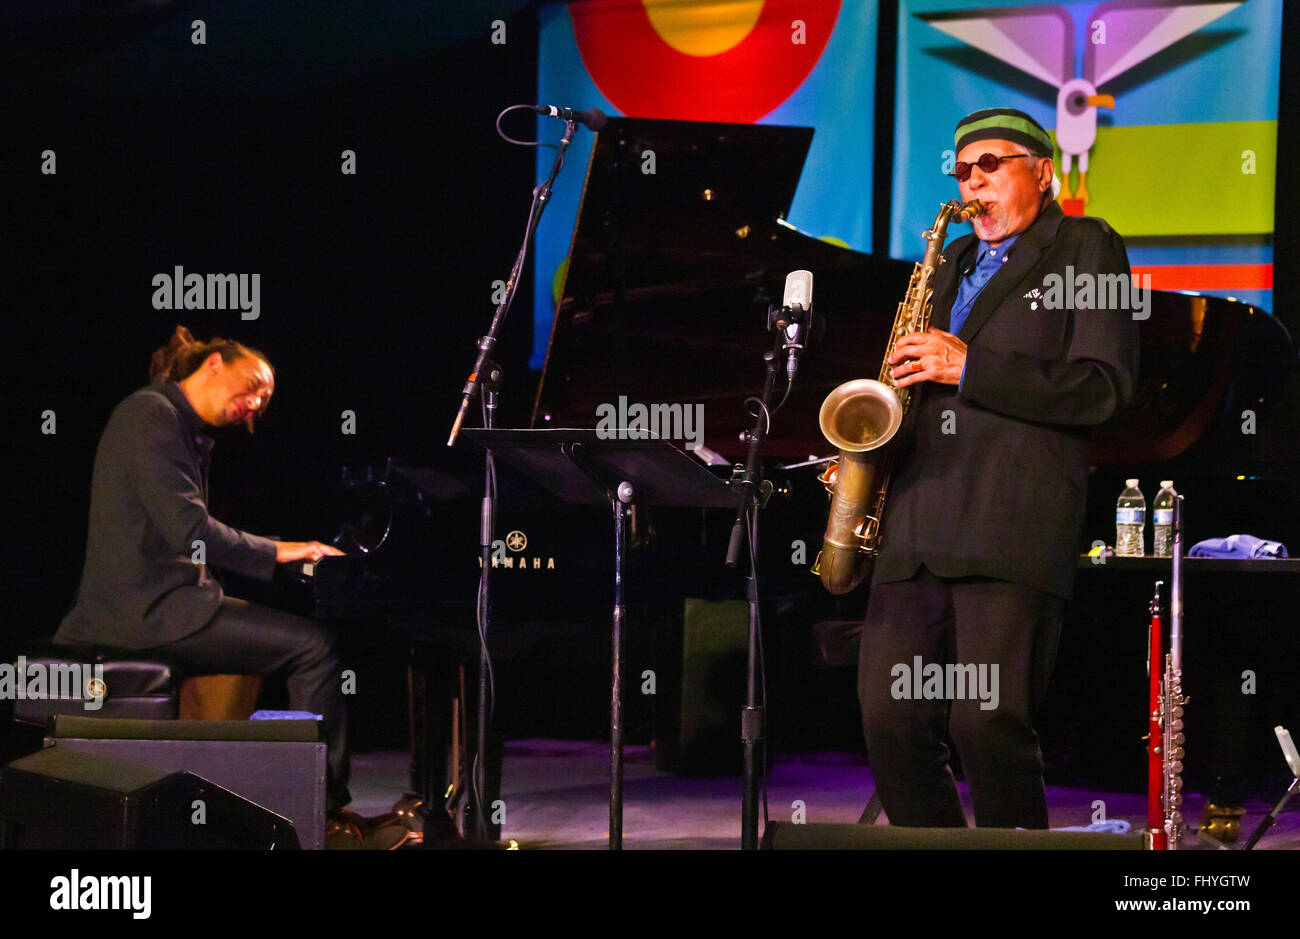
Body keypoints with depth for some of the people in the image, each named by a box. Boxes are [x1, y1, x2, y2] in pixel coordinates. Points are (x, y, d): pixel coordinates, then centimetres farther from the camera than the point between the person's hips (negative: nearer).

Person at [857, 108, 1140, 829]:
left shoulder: (1085, 249, 7)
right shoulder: (951, 264, 27)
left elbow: (1104, 385, -5)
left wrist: (971, 368, -10)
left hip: (1011, 526, -6)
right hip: (916, 522, 6)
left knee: (988, 725, -13)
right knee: (891, 722, -2)